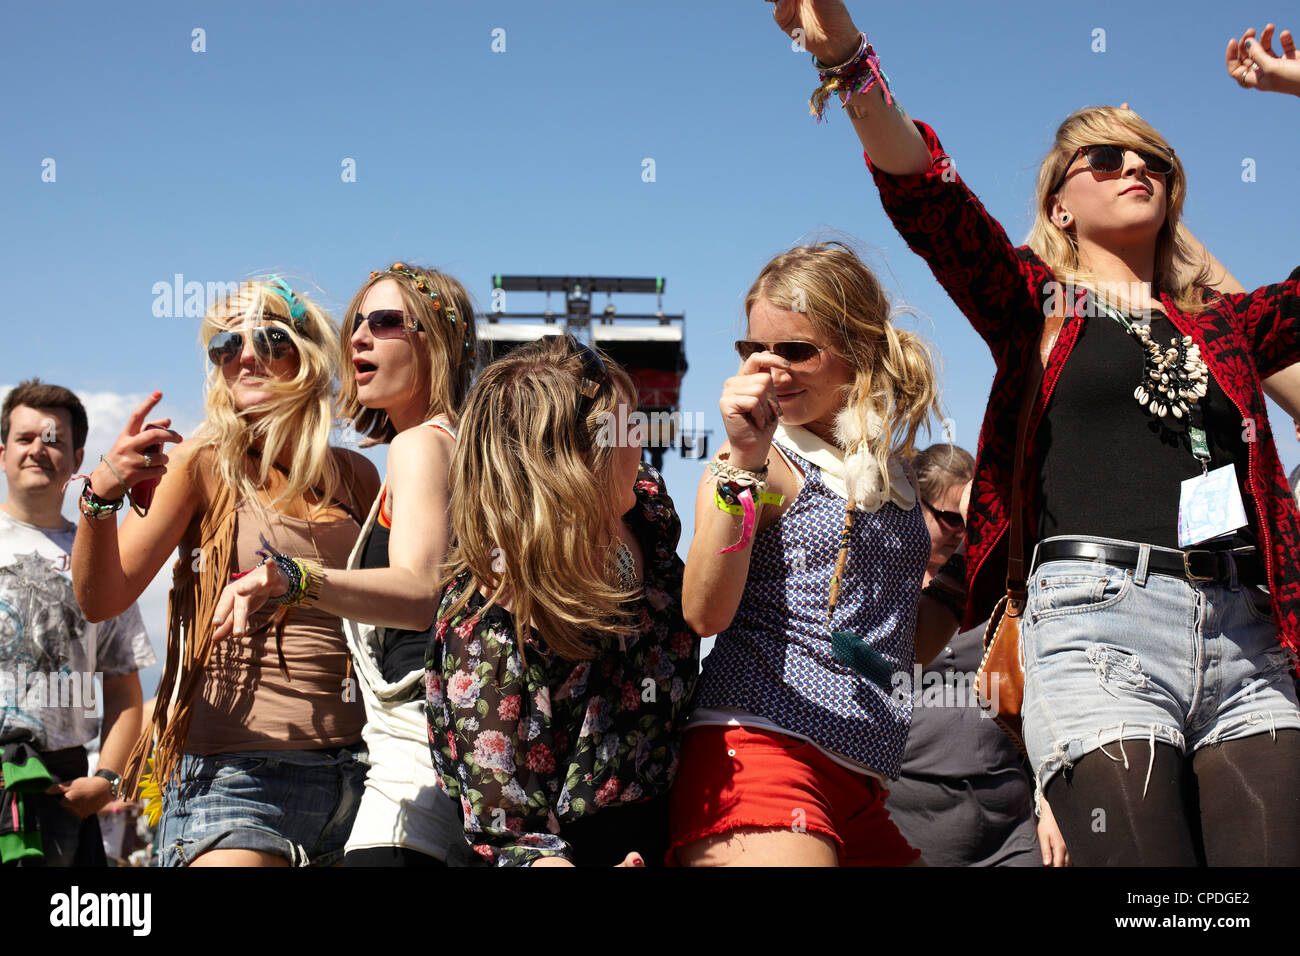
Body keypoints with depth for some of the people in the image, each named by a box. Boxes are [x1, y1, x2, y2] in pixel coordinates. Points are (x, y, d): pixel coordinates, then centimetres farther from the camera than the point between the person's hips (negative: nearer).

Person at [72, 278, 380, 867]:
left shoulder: (356, 476, 9)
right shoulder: (203, 465, -1)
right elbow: (101, 598, -9)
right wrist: (101, 494, -24)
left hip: (349, 770, 4)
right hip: (234, 771, -4)